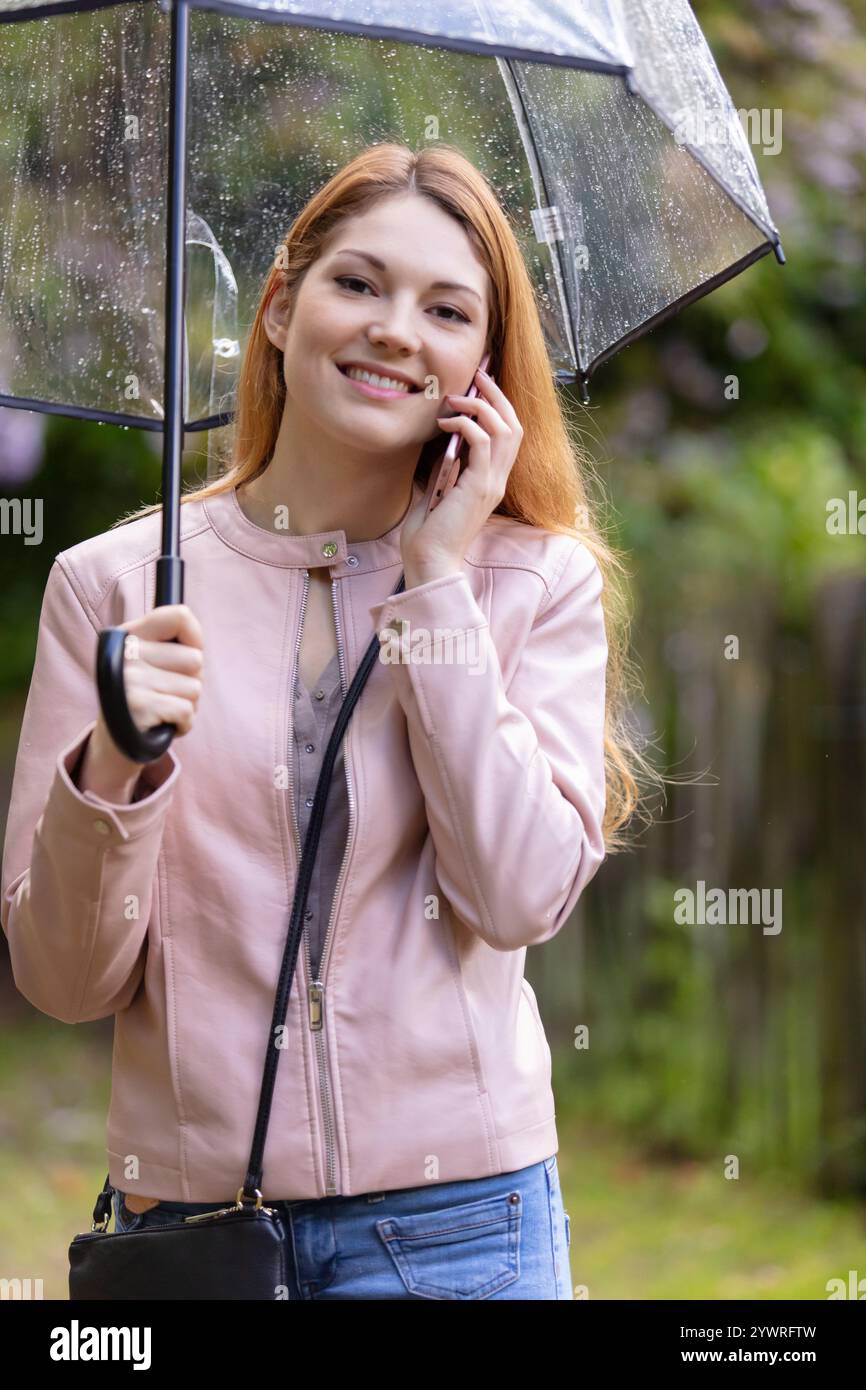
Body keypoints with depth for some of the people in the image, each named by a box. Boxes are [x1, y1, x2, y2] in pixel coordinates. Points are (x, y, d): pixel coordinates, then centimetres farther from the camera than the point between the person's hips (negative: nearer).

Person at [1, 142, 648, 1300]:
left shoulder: (542, 580, 1)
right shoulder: (110, 582, -1)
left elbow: (523, 896, -12)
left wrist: (436, 584, -9)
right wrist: (111, 774, -21)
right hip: (188, 1195, 0)